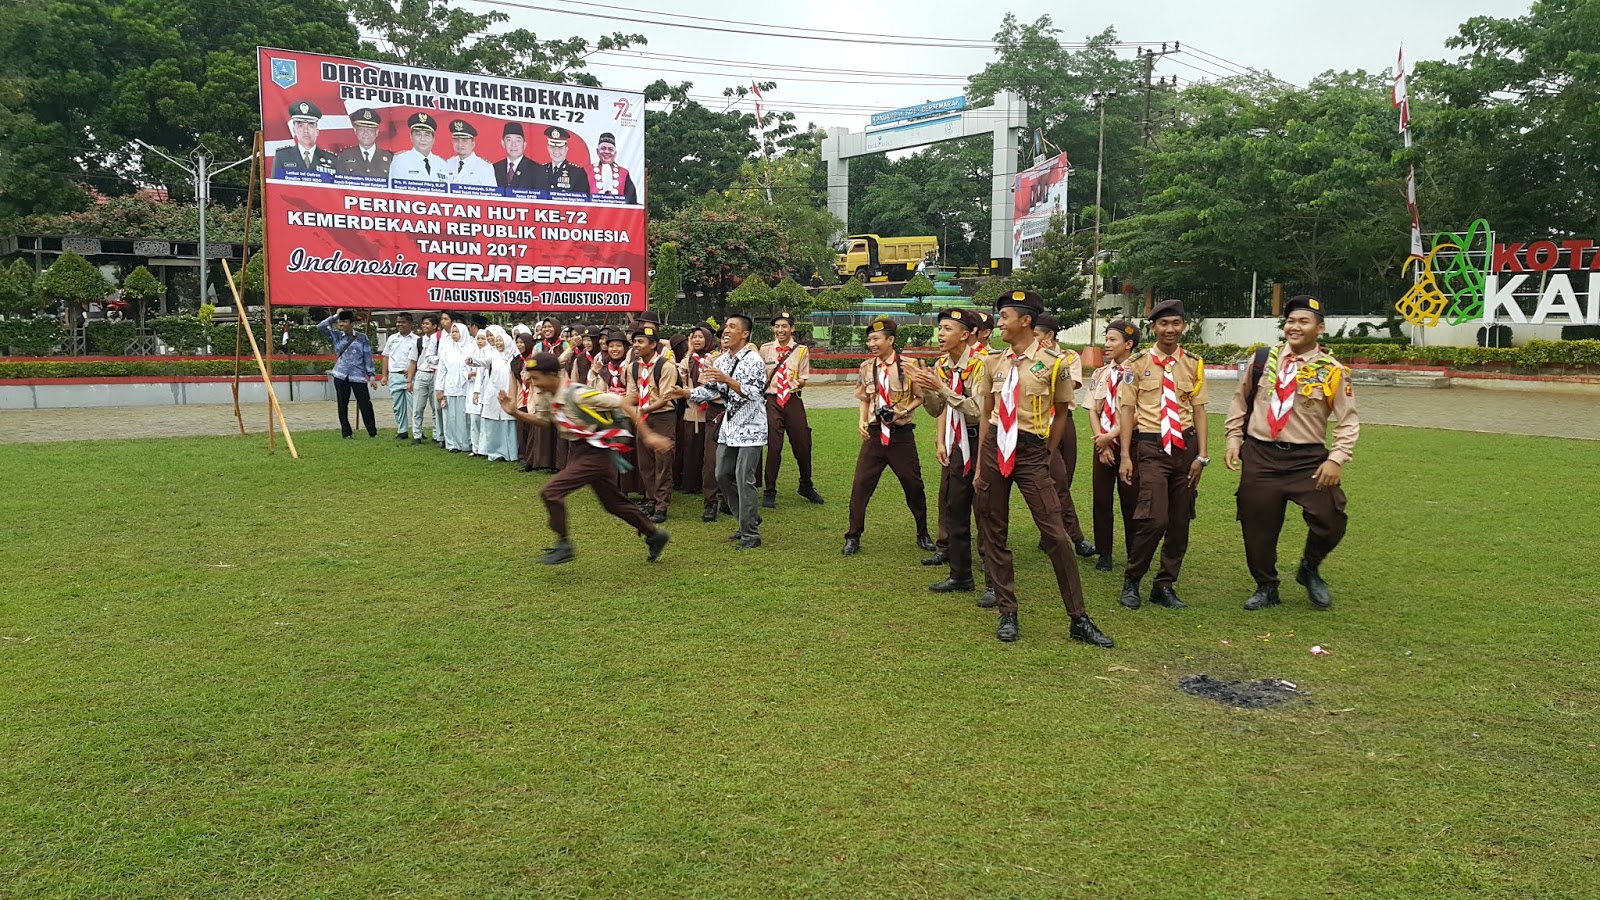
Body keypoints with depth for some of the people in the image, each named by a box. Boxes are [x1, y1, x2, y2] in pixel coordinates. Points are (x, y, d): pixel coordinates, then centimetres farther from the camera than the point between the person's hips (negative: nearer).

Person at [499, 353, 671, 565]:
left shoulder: (577, 394, -25)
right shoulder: (544, 395, -1)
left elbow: (623, 403, -22)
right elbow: (543, 421, 17)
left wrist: (646, 435, -22)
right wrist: (514, 412, 0)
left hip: (596, 451, -9)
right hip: (580, 449, 9)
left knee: (550, 492, -15)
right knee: (613, 503, 18)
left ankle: (564, 546, 0)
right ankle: (655, 535, 34)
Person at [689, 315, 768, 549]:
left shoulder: (753, 360, -13)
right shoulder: (720, 361, 10)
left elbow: (754, 393, -23)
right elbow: (709, 391, 15)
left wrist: (727, 380, -33)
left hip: (750, 427, -8)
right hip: (729, 426, 8)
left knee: (744, 479, -9)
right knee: (723, 475, 10)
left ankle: (751, 534, 0)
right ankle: (750, 519, 26)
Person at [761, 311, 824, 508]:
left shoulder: (801, 350, 3)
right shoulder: (765, 349, 4)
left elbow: (804, 380, 3)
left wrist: (797, 383, -18)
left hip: (793, 400, 1)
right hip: (771, 400, -1)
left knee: (802, 444, 6)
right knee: (773, 446, -3)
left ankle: (806, 486, 28)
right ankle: (770, 492, 9)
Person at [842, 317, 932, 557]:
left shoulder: (909, 366, -7)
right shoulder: (866, 368, 5)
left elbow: (921, 396, 0)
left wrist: (903, 410, -15)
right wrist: (862, 420, -1)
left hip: (901, 434, -2)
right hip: (874, 434, 3)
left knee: (913, 485, 7)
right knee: (860, 484, -3)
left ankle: (923, 534, 26)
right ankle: (853, 537, 6)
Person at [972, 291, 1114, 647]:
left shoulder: (1053, 363, -5)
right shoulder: (993, 361, 7)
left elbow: (1061, 413, 6)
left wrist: (1045, 457, 7)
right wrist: (980, 466, 12)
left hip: (1032, 451, -4)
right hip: (995, 449, 4)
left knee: (1055, 534, -7)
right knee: (993, 535, 6)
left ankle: (1079, 620, 2)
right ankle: (1007, 614, 18)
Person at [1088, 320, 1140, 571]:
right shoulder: (1099, 374, 9)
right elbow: (1093, 410, 6)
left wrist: (1110, 437, -15)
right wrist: (1102, 443, -4)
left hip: (1128, 444, -4)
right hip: (1102, 444, 4)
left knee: (1130, 501, 2)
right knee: (1101, 499, 6)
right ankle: (1104, 554, 16)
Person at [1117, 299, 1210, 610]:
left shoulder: (1193, 364, 8)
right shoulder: (1139, 363, 0)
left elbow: (1199, 410, 8)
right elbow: (1127, 410, -1)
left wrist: (1202, 455, 0)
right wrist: (1126, 456, -6)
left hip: (1185, 446, 4)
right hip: (1151, 447, -4)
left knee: (1180, 522, 6)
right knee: (1155, 519, -14)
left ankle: (1165, 586, 20)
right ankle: (1131, 581, 6)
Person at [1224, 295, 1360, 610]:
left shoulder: (1332, 371, -4)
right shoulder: (1263, 359, 4)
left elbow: (1348, 422, -3)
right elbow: (1240, 401, 14)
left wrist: (1336, 459, -14)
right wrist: (1234, 439, 6)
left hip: (1308, 459, -2)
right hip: (1259, 456, 2)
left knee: (1330, 521, -12)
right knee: (1258, 525, 7)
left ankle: (1310, 569, 20)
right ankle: (1266, 587, 29)